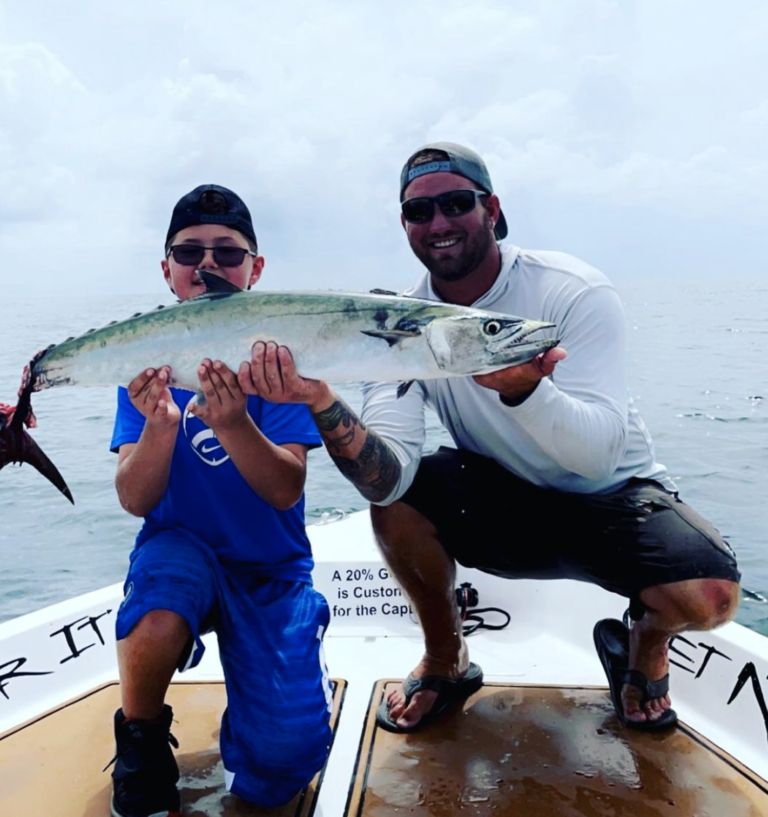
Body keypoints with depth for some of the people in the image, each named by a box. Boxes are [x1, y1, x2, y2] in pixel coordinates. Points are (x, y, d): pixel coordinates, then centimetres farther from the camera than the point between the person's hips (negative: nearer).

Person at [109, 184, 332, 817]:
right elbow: (136, 501, -12)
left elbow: (286, 490, -18)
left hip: (271, 569, -1)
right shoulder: (148, 358, -3)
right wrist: (160, 427, -32)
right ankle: (142, 745, -1)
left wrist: (232, 424, -37)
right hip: (182, 547, 2)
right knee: (156, 620, -34)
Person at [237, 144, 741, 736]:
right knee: (393, 501, -24)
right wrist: (323, 402, -42)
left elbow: (598, 455, -28)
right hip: (501, 504, 2)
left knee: (708, 596, -29)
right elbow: (387, 480, -25)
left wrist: (523, 389, -46)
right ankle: (446, 662, 4)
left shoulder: (574, 291, -18)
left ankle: (644, 641, 11)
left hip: (614, 496, -2)